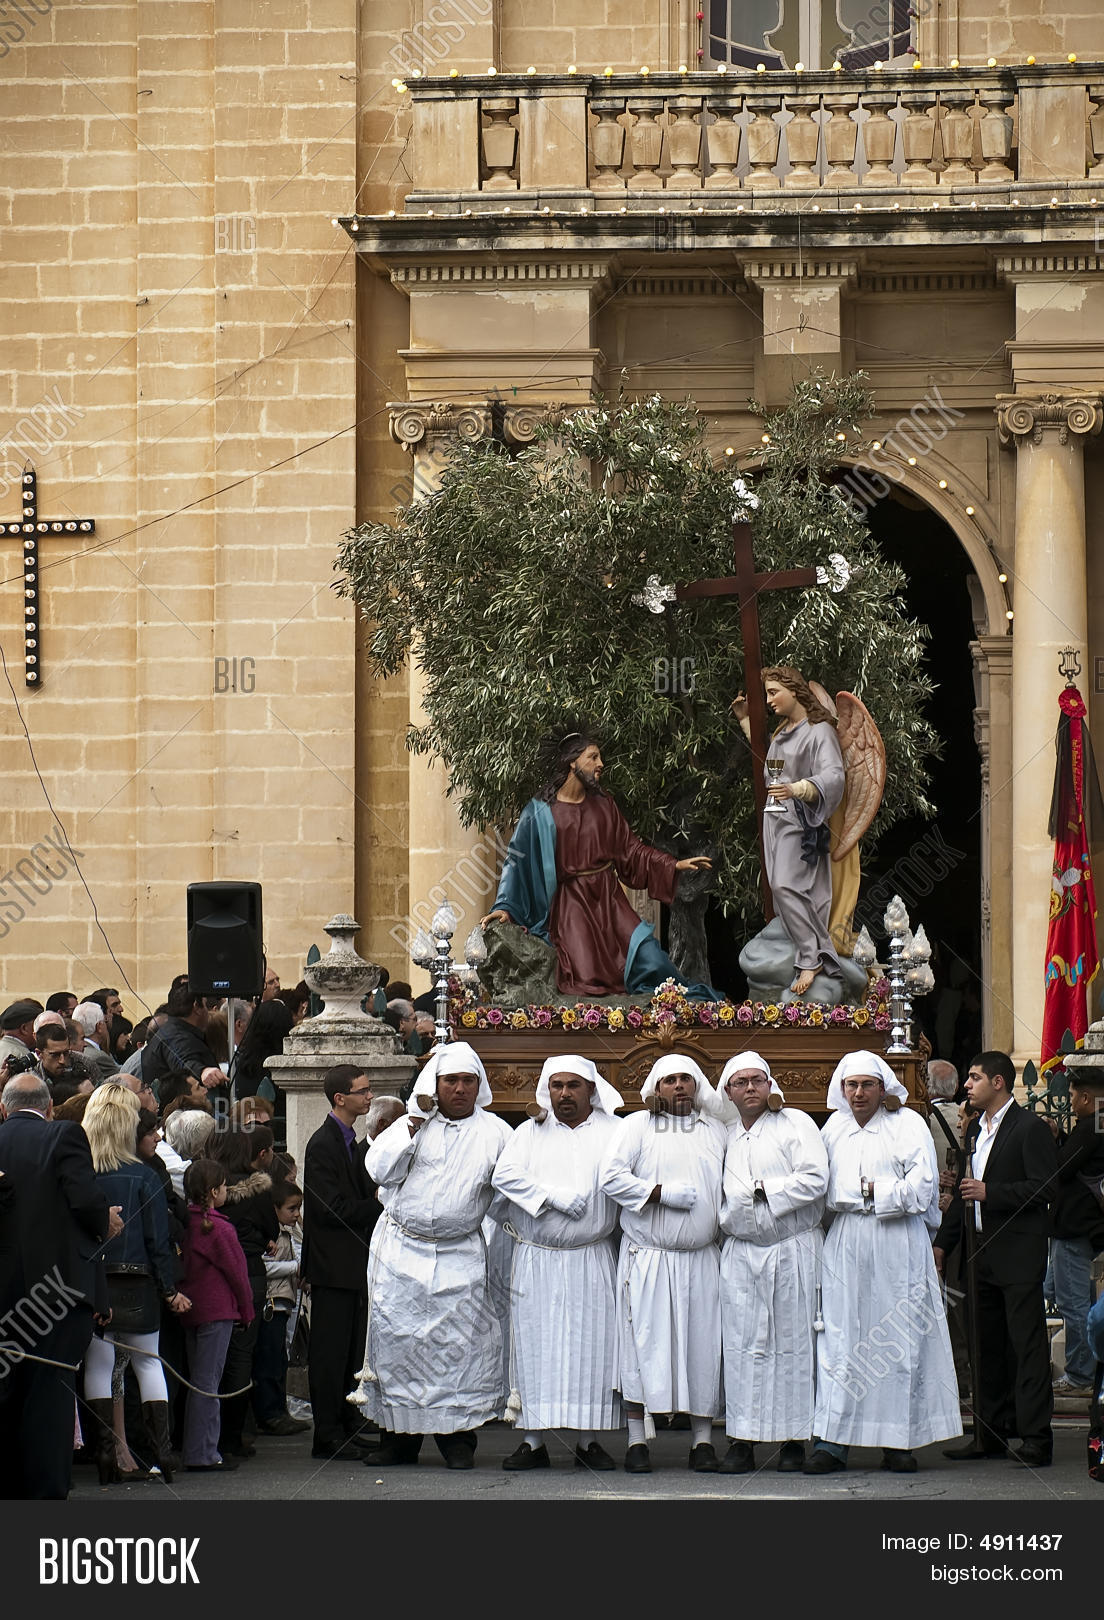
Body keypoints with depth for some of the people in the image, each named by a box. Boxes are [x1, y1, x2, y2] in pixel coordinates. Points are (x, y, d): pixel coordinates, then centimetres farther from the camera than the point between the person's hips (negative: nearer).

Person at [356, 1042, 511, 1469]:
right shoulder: (412, 1123, 7)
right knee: (396, 1338, 0)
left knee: (459, 1344, -4)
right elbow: (379, 1171, -3)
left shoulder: (495, 1132, 5)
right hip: (401, 1250, 1)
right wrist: (414, 1125, -9)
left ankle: (457, 1437, 5)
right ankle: (399, 1437, 8)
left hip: (459, 1256, -1)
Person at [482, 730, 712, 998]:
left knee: (651, 959, -14)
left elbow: (631, 849, 16)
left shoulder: (603, 805, 13)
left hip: (609, 900, 4)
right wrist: (505, 907, -14)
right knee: (590, 982, -21)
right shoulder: (540, 812, 0)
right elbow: (518, 861, -2)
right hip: (571, 903, -4)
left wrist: (676, 865, 6)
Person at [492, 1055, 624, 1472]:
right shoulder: (530, 1132, 9)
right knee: (535, 1346, -1)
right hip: (536, 1260, 1)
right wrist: (559, 1197, -13)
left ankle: (587, 1441, 5)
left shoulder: (615, 1131, 6)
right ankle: (533, 1441, 2)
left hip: (591, 1261, -1)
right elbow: (504, 1175, -5)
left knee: (592, 1345, -1)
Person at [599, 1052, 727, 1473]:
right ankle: (637, 1441, -4)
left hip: (701, 1257, 3)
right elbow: (612, 1178, -6)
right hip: (647, 1258, -3)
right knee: (644, 1341, -6)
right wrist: (665, 1194, -11)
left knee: (703, 1344, 1)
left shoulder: (716, 1131, 14)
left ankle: (702, 1440, 6)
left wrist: (726, 1221, 2)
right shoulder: (638, 1126, 4)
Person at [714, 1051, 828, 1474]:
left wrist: (763, 1190, -8)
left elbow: (815, 1179, -10)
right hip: (740, 1252, 4)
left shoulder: (795, 1123, 1)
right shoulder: (724, 1134, 14)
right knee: (742, 1344, -2)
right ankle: (742, 1439, -1)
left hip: (792, 1249, -3)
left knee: (792, 1341, -1)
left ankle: (792, 1438, 3)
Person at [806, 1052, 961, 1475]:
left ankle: (899, 1442, 3)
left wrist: (873, 1191, -4)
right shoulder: (834, 1127, 15)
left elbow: (922, 1183, -7)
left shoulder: (908, 1124, 2)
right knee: (839, 1340, -3)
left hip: (898, 1245, -3)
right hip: (846, 1245, 3)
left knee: (900, 1342, -2)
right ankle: (831, 1443, -5)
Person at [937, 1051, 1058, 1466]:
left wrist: (989, 1193, -20)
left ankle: (1035, 1438, -7)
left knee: (1027, 1344, -7)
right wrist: (943, 1242, 20)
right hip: (985, 1253, 8)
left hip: (1020, 1254, -8)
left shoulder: (1030, 1128, -9)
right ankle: (991, 1434, 18)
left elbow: (1043, 1187, -15)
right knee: (988, 1346, 11)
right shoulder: (976, 1128, 16)